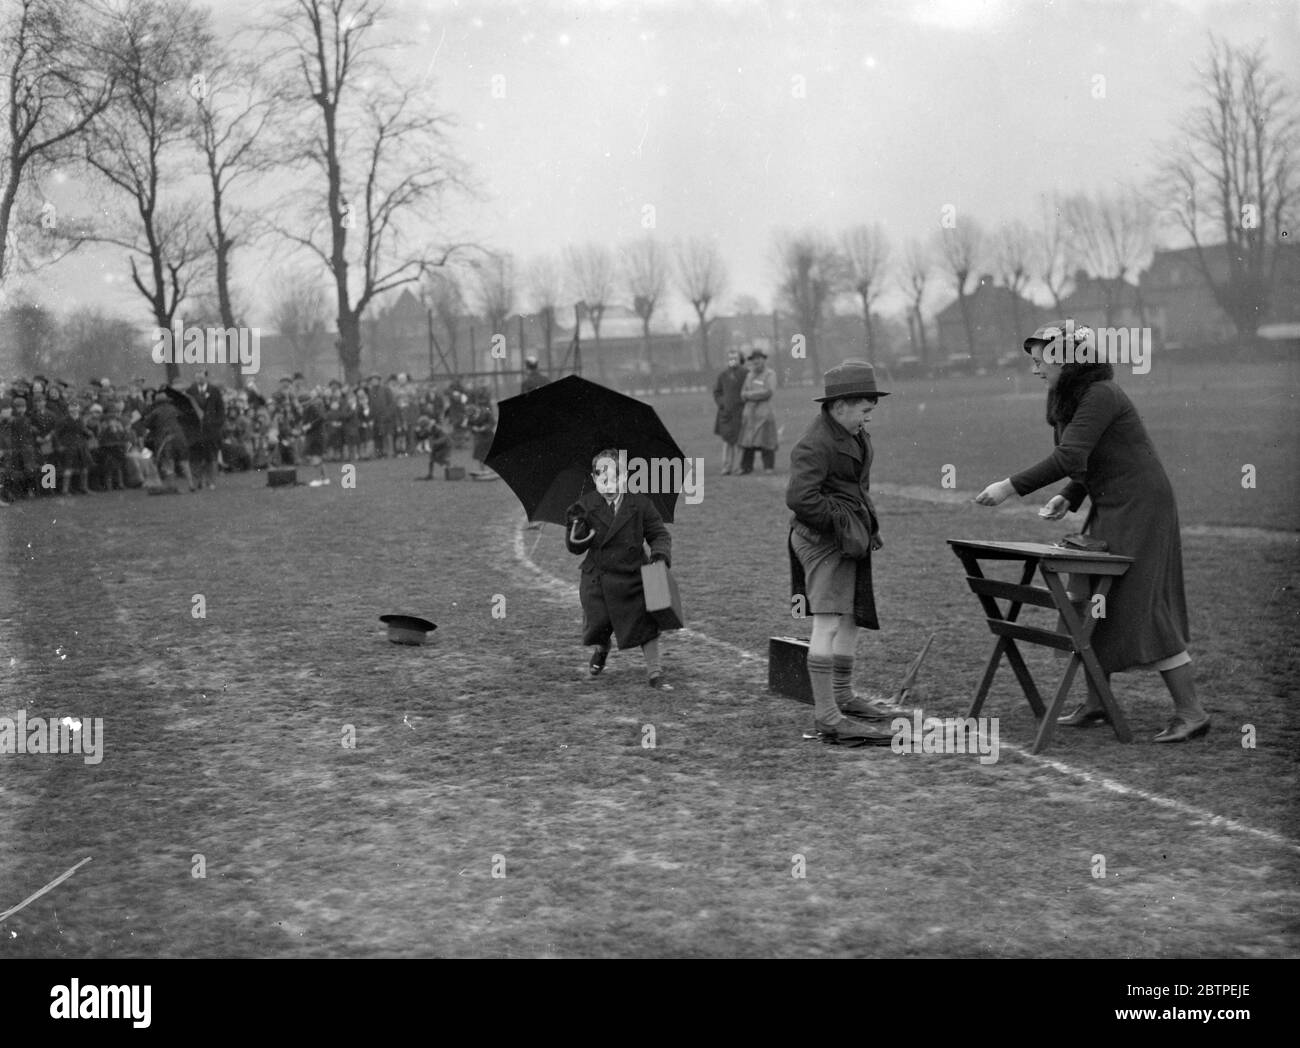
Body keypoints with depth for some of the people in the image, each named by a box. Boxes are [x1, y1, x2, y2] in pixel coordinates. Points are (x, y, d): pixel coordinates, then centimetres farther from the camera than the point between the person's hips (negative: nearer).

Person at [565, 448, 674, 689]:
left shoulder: (640, 504, 0)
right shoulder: (587, 505, 0)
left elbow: (660, 534, 6)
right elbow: (575, 547, -1)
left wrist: (660, 553, -14)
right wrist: (577, 525, -20)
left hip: (632, 576, 0)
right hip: (597, 578, 0)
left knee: (645, 624, -4)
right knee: (598, 622, -3)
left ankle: (655, 673, 8)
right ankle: (600, 648, 35)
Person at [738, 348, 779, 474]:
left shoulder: (770, 374, -2)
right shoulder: (749, 375, 16)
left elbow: (768, 392, -14)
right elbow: (743, 394, 10)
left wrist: (750, 394, -8)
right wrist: (758, 395, -7)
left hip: (765, 412, -5)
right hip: (749, 412, 5)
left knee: (766, 440, -5)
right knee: (747, 440, 3)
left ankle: (769, 467, 1)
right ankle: (746, 467, 7)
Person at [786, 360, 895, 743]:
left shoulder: (855, 437, 13)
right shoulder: (815, 445, -19)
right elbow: (800, 498, -28)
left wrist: (866, 524, 14)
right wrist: (841, 522, -20)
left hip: (847, 539, 11)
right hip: (824, 539, -11)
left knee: (851, 618, 20)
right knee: (828, 623, -13)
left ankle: (843, 696, 35)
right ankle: (826, 715, -14)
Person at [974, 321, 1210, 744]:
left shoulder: (1101, 396, -17)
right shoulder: (1070, 400, 12)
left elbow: (1069, 457, -28)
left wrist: (1012, 487, -28)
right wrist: (1068, 498, 2)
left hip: (1140, 508, -10)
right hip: (1108, 510, 10)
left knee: (1141, 607, -10)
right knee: (1088, 603, 9)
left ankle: (1191, 712, -5)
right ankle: (1095, 704, 18)